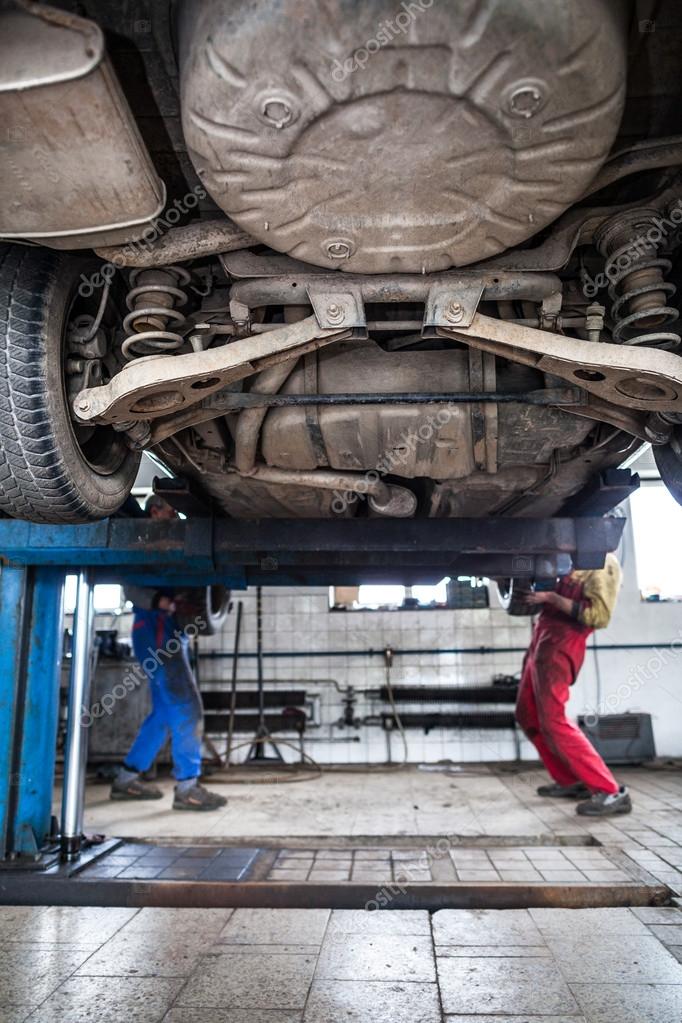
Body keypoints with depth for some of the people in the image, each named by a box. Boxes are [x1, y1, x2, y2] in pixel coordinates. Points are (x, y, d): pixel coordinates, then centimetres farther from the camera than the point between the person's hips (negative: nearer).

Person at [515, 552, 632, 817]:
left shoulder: (603, 563, -8)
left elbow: (598, 614, -18)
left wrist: (552, 597, -20)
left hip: (561, 643, -9)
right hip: (542, 638, 9)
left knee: (553, 721, -13)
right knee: (527, 715, 13)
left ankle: (610, 792, -9)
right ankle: (570, 782, 20)